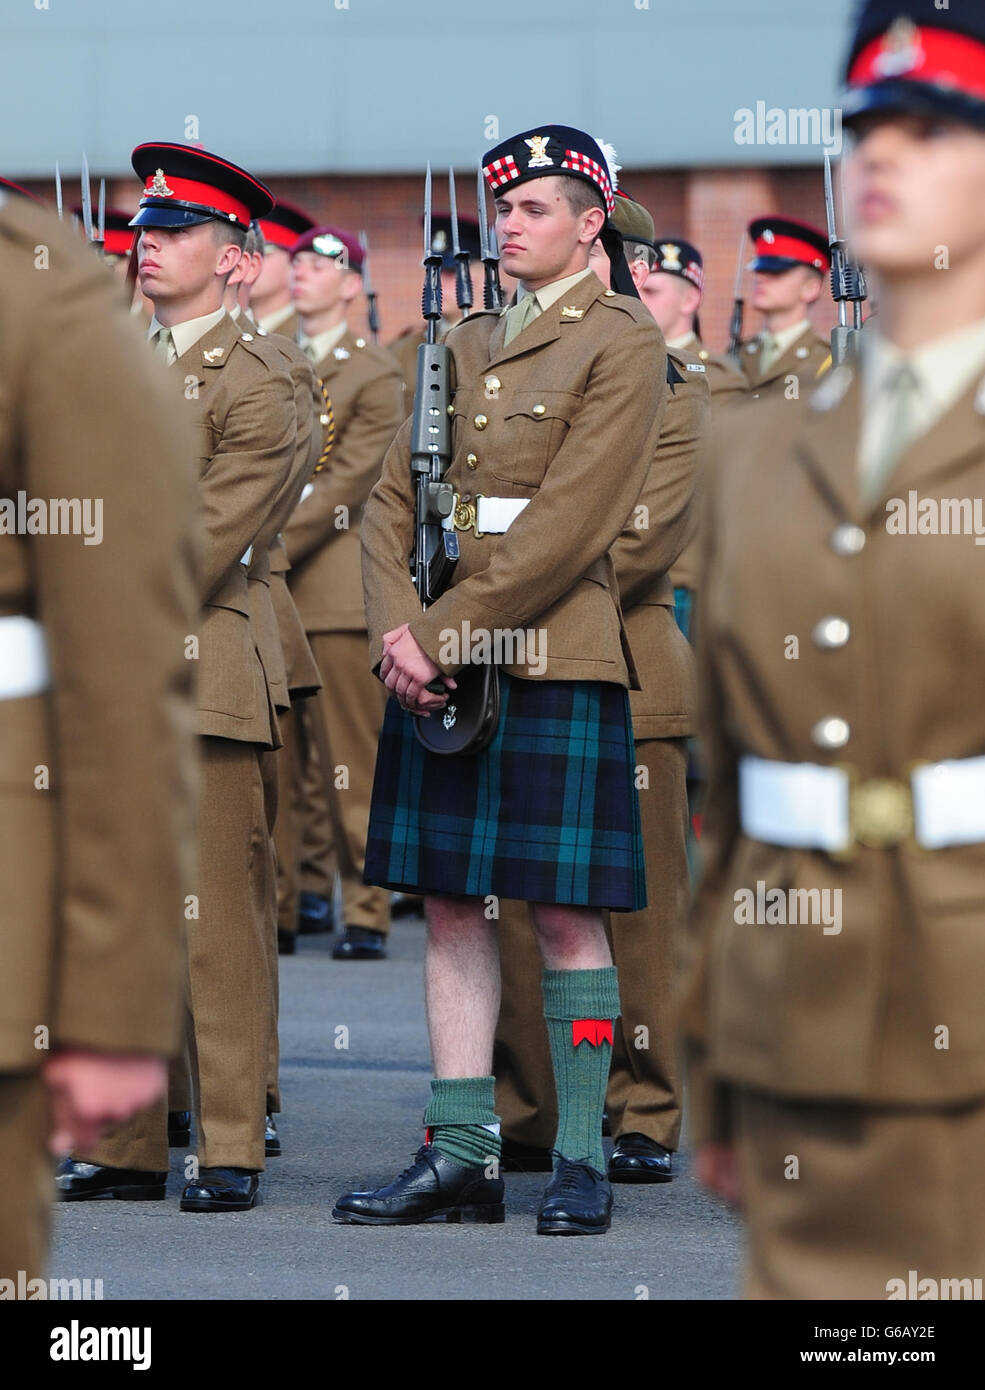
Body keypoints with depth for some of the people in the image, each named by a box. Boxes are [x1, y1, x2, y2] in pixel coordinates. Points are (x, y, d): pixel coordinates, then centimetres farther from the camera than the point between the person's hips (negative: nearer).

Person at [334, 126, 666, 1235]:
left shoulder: (622, 343, -4)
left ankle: (582, 1162, 4)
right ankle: (462, 1154, 8)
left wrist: (445, 634, -14)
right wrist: (395, 631, -5)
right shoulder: (462, 345, 17)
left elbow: (570, 522, -13)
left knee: (564, 915, -3)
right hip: (437, 659, 6)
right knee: (449, 904, 5)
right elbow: (392, 500, 12)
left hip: (551, 659, -6)